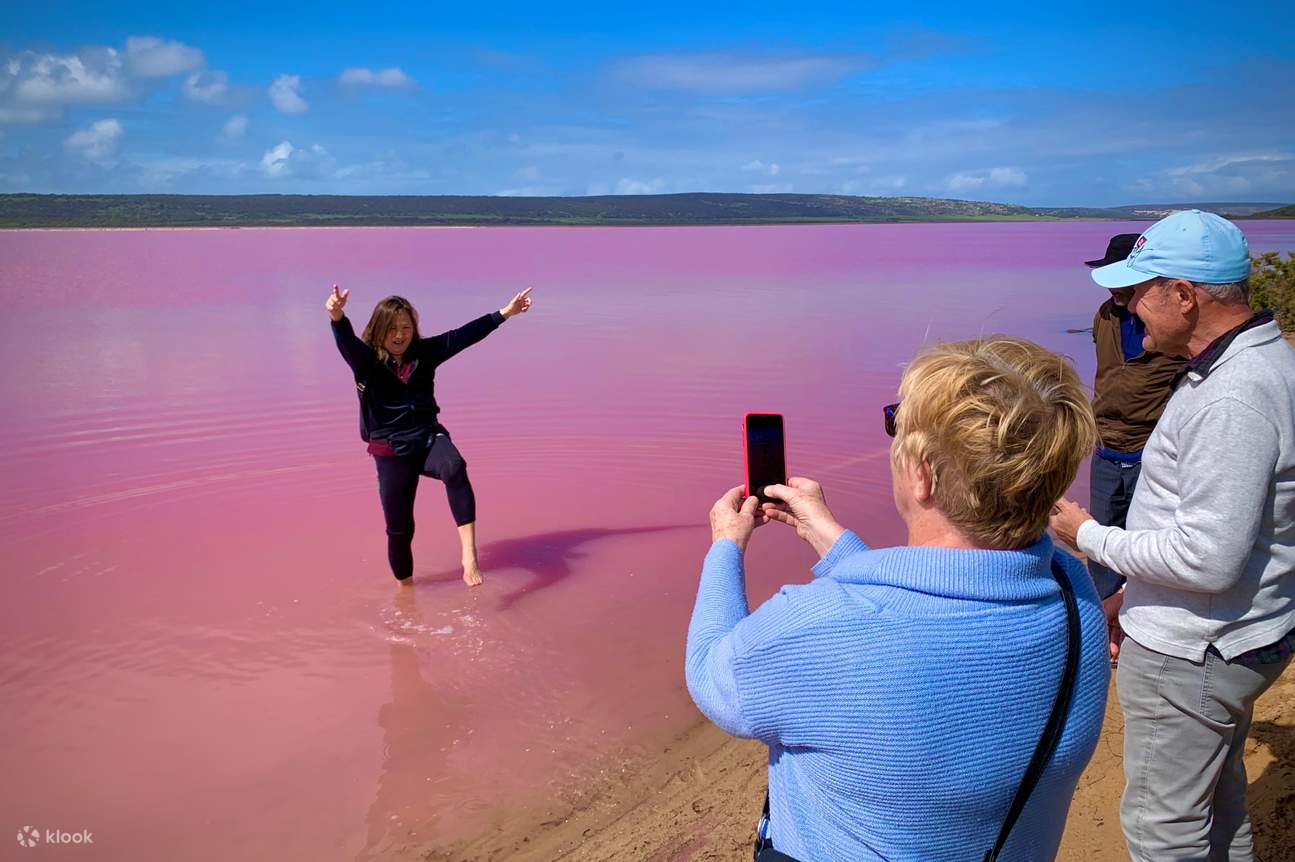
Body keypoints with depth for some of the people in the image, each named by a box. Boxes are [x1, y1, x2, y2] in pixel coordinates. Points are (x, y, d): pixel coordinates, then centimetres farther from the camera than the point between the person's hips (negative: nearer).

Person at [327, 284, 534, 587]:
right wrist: (337, 317, -51)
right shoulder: (366, 360, -8)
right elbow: (346, 341, -28)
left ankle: (469, 554, -38)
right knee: (399, 528, 5)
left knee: (455, 469, -34)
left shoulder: (424, 352, 2)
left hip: (429, 437, 2)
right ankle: (405, 584, 33)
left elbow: (464, 335, 4)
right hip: (391, 451, -1)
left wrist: (504, 313, 3)